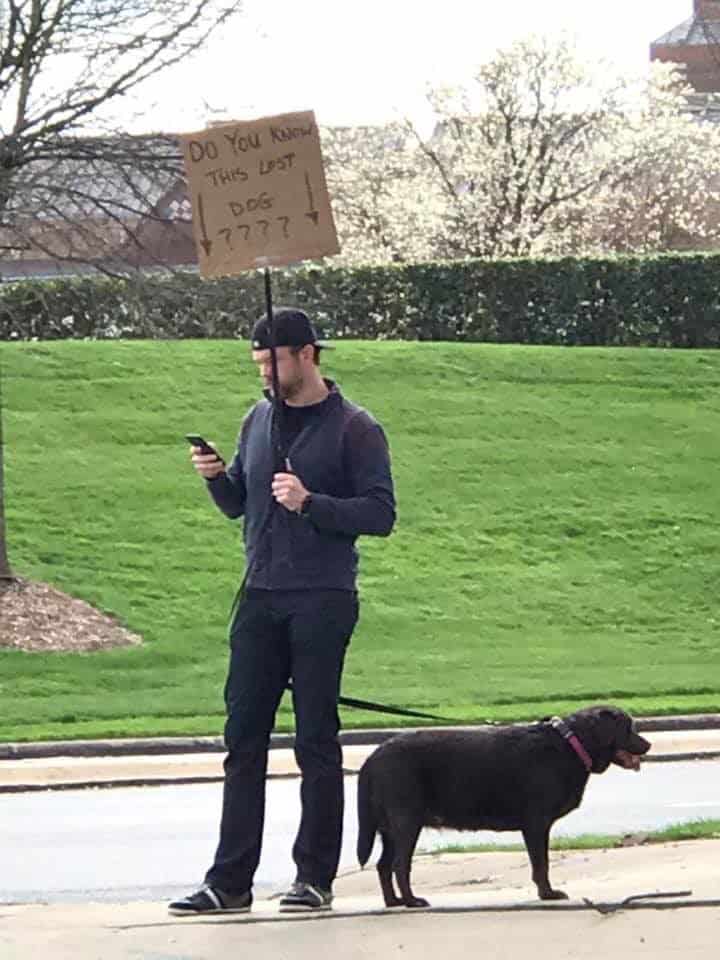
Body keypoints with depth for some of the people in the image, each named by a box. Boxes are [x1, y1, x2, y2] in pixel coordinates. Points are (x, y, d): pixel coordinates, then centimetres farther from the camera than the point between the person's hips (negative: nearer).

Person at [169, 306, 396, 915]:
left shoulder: (354, 429, -4)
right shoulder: (260, 420, 14)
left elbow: (381, 514, -9)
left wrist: (310, 503, -20)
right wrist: (216, 477, -1)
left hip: (322, 602, -5)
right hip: (260, 597, 5)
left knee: (316, 742, 0)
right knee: (244, 737, 1)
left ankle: (316, 876, 7)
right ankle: (231, 880, 3)